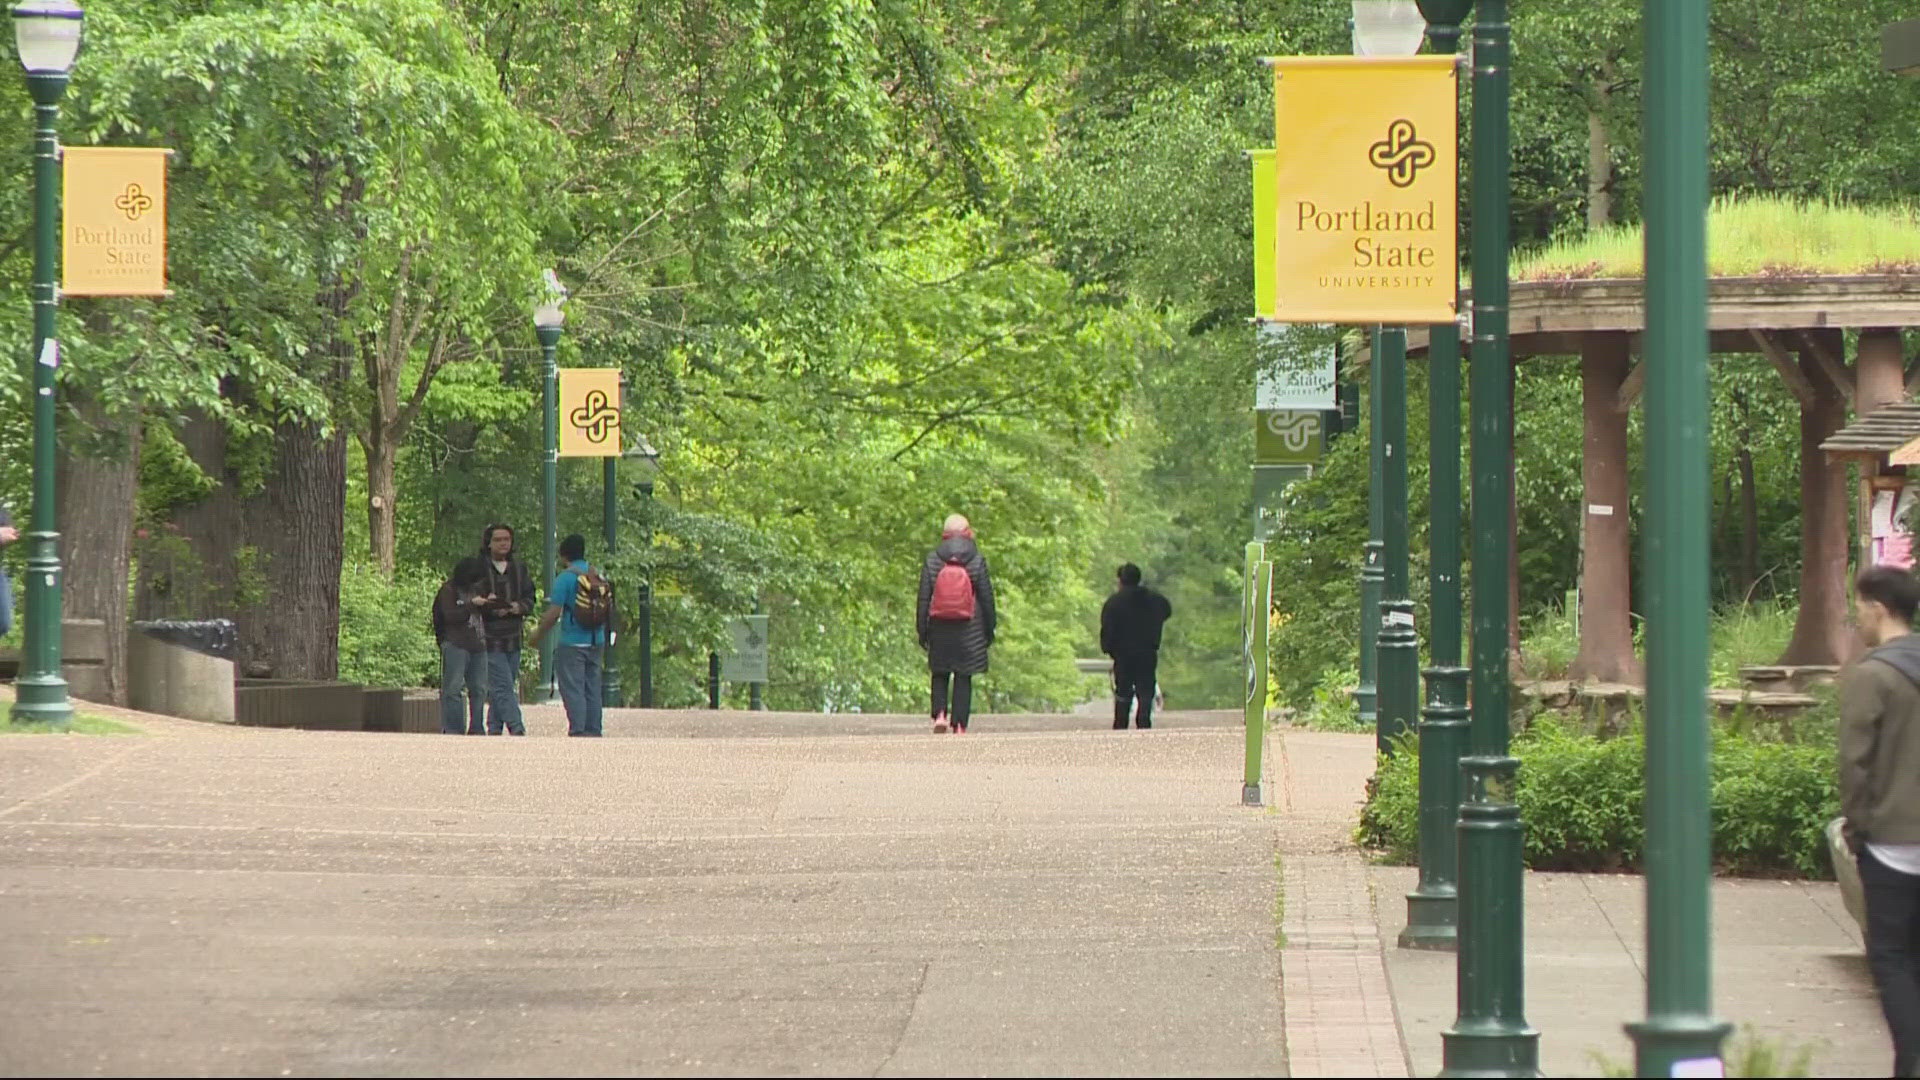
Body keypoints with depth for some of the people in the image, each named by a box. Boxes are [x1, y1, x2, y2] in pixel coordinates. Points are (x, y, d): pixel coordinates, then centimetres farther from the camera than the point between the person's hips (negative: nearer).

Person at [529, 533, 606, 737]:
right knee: (592, 688, 12)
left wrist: (537, 635, -1)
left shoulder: (565, 578, -11)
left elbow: (554, 613, -13)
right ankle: (593, 731, 12)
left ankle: (577, 730, -11)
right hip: (596, 641, 6)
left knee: (572, 688, -4)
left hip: (572, 642, -6)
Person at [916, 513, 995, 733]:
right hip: (969, 630, -1)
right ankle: (959, 723, 0)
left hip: (939, 629, 1)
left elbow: (924, 598, 1)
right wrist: (990, 630, 10)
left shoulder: (932, 560, -1)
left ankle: (939, 714, -6)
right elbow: (987, 598, 0)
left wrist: (922, 631, 7)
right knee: (964, 678, 4)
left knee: (940, 674, 13)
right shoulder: (977, 561, -4)